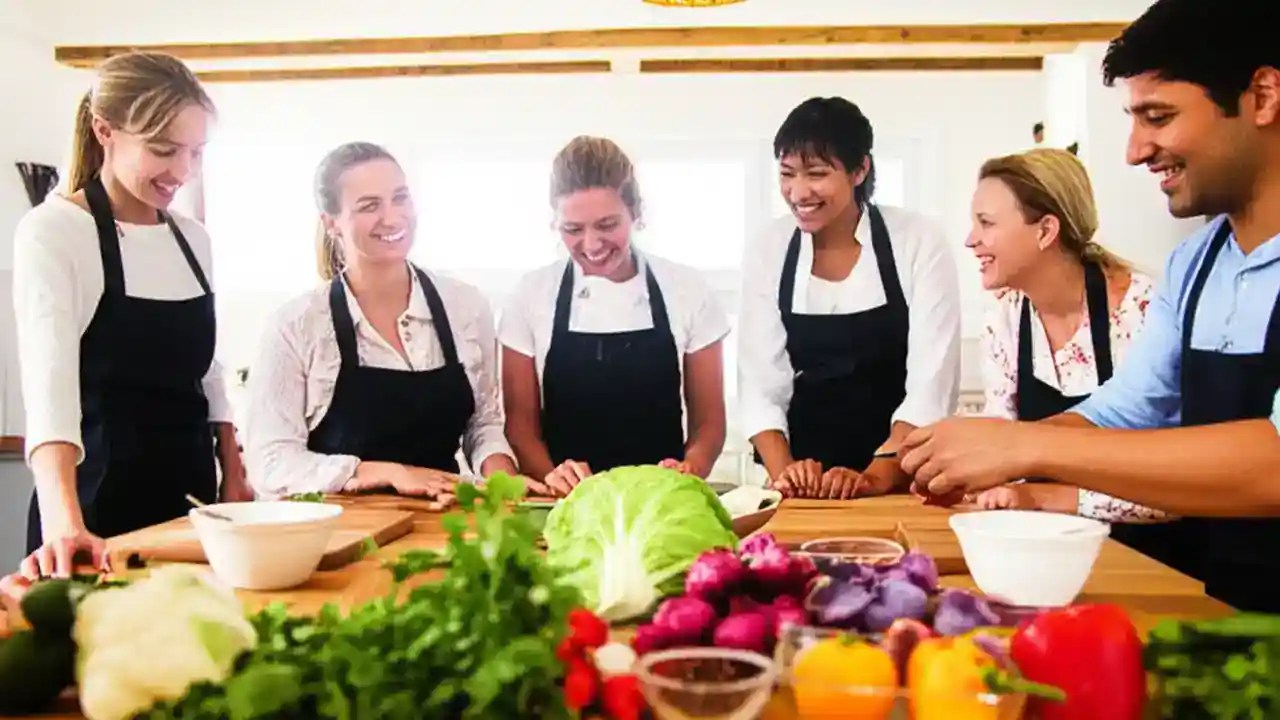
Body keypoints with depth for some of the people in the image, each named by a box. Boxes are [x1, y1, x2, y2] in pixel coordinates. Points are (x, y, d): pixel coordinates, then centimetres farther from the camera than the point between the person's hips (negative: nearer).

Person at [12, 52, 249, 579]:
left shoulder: (193, 238, 7)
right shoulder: (52, 231, -12)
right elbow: (49, 382, -25)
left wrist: (234, 476, 10)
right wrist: (64, 522, -37)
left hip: (190, 493, 6)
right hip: (102, 497, -6)